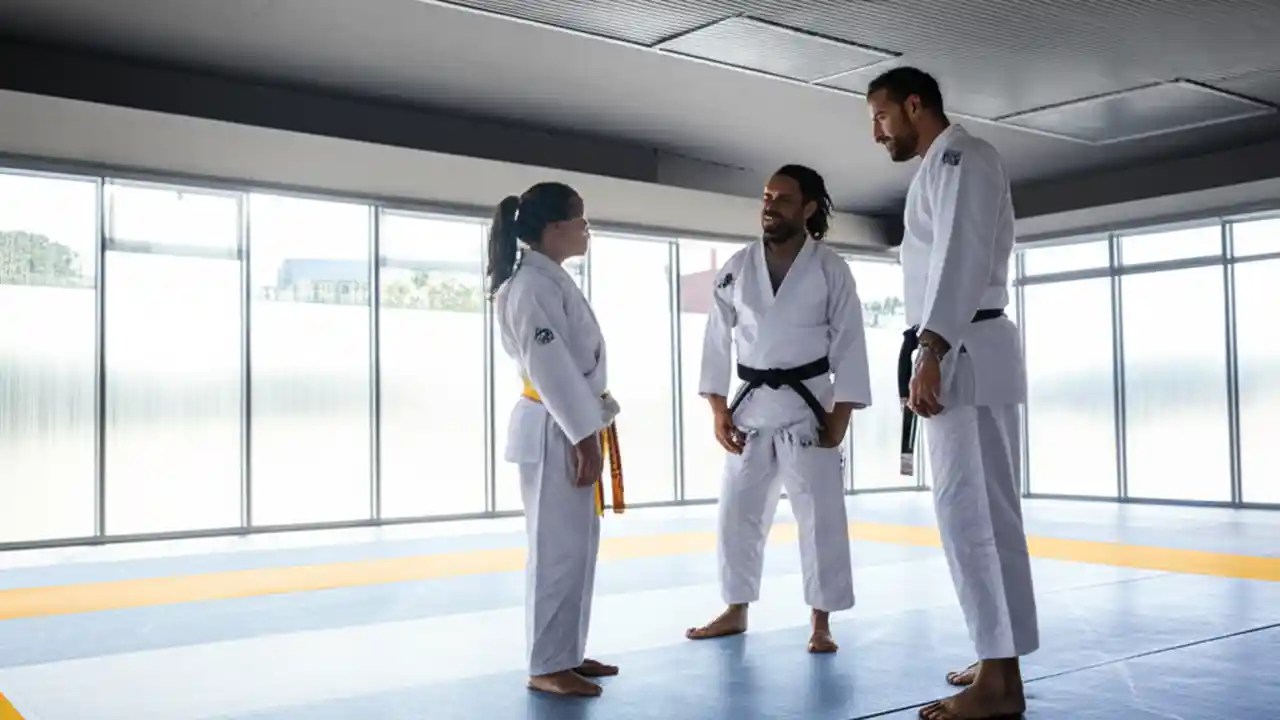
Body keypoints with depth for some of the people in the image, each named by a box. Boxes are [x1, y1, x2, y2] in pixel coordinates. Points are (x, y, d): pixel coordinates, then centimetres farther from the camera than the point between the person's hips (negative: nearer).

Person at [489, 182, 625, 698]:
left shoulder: (552, 281, 16)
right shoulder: (535, 285, -16)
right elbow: (550, 367, -22)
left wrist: (594, 423, 15)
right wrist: (585, 436, -21)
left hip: (570, 427, 10)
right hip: (554, 432, -10)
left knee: (579, 544, 15)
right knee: (559, 549, -5)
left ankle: (567, 654, 25)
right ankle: (547, 666, 5)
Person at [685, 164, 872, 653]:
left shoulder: (830, 270, -5)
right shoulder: (737, 268, 2)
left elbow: (849, 345, -4)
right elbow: (717, 341, 5)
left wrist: (840, 415, -9)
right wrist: (718, 411, -1)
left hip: (807, 405, -3)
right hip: (751, 406, 3)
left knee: (820, 515, -3)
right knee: (738, 513, 9)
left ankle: (821, 622, 8)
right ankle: (735, 612, 24)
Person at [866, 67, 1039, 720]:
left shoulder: (959, 156, -7)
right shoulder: (942, 169, 24)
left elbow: (962, 256, -20)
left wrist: (929, 353, -27)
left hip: (964, 355, -11)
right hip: (956, 357, 11)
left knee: (971, 513, -11)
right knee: (979, 513, 12)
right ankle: (999, 663, 20)